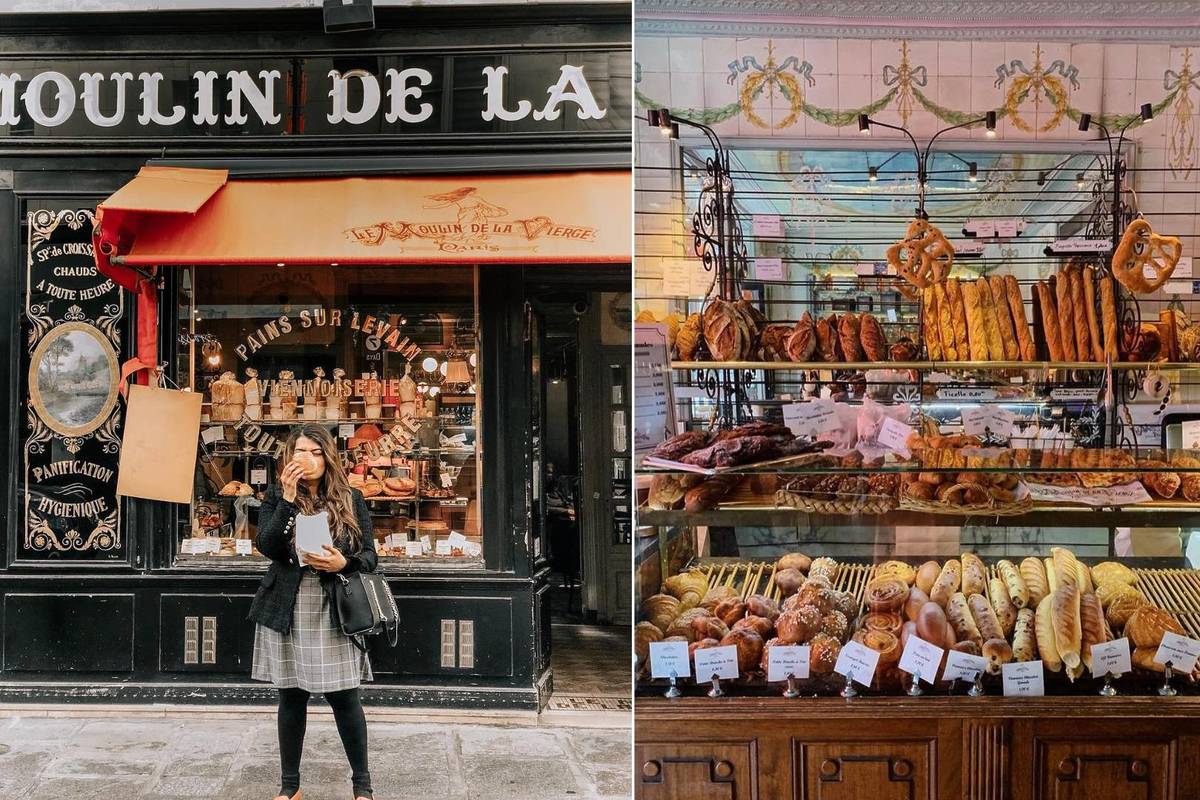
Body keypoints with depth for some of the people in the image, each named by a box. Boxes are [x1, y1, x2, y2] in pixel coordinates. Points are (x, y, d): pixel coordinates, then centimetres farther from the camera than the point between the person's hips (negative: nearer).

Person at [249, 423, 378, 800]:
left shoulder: (351, 499, 3)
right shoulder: (276, 497, 5)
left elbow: (370, 555, 3)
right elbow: (266, 546, -11)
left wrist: (343, 563, -18)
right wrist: (288, 498, -17)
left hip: (335, 612, -1)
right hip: (287, 612, 1)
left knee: (345, 696, -1)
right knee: (291, 697, 9)